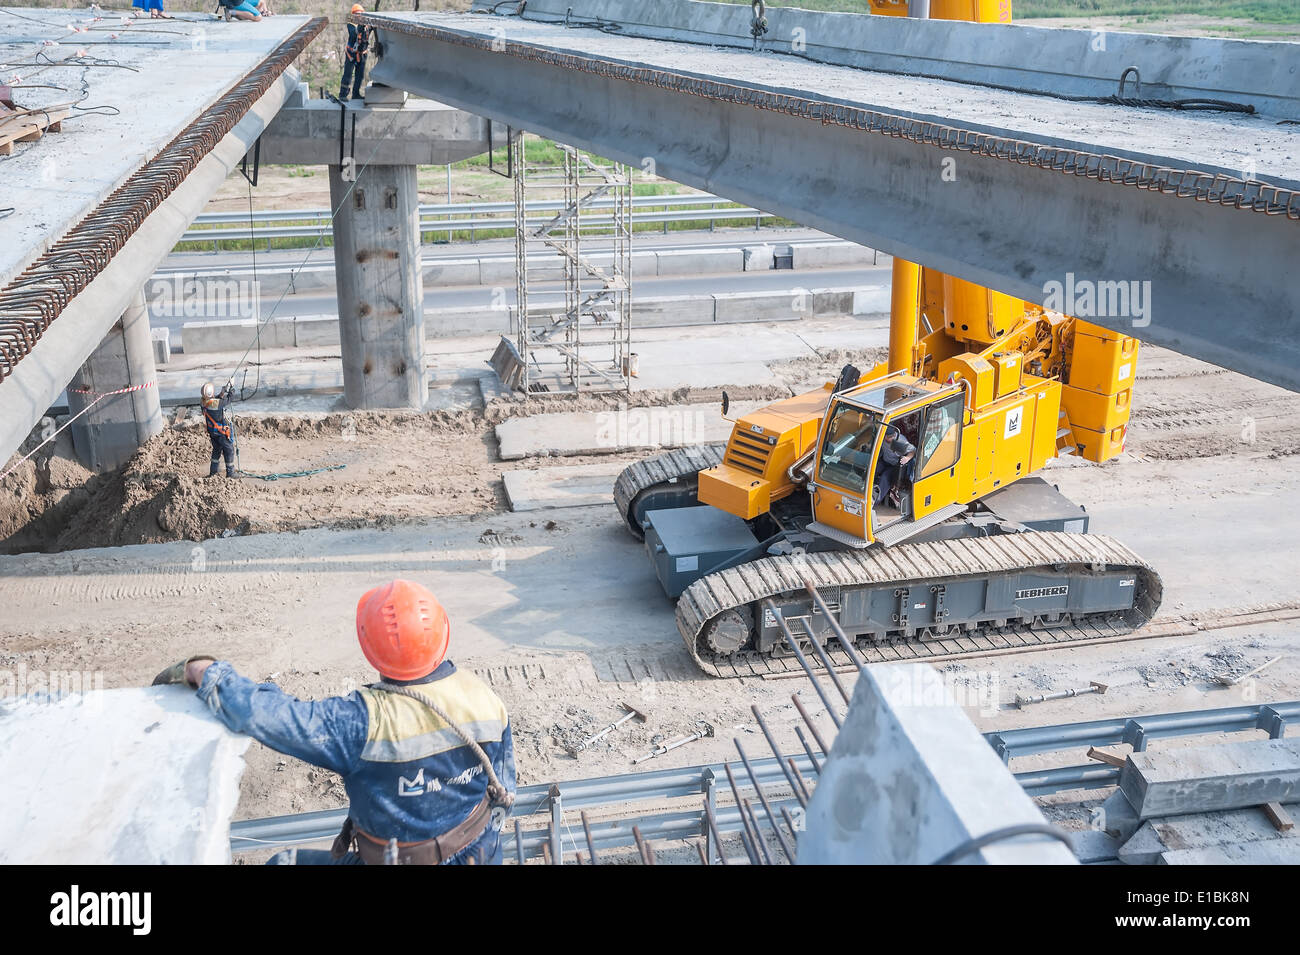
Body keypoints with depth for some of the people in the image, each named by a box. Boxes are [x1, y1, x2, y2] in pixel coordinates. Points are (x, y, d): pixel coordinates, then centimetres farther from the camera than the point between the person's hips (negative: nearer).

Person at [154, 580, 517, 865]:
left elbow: (268, 715, -33)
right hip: (479, 857, 5)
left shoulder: (368, 721, -31)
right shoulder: (487, 700, -15)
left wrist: (204, 670, -15)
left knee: (283, 863, 16)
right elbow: (503, 794, -3)